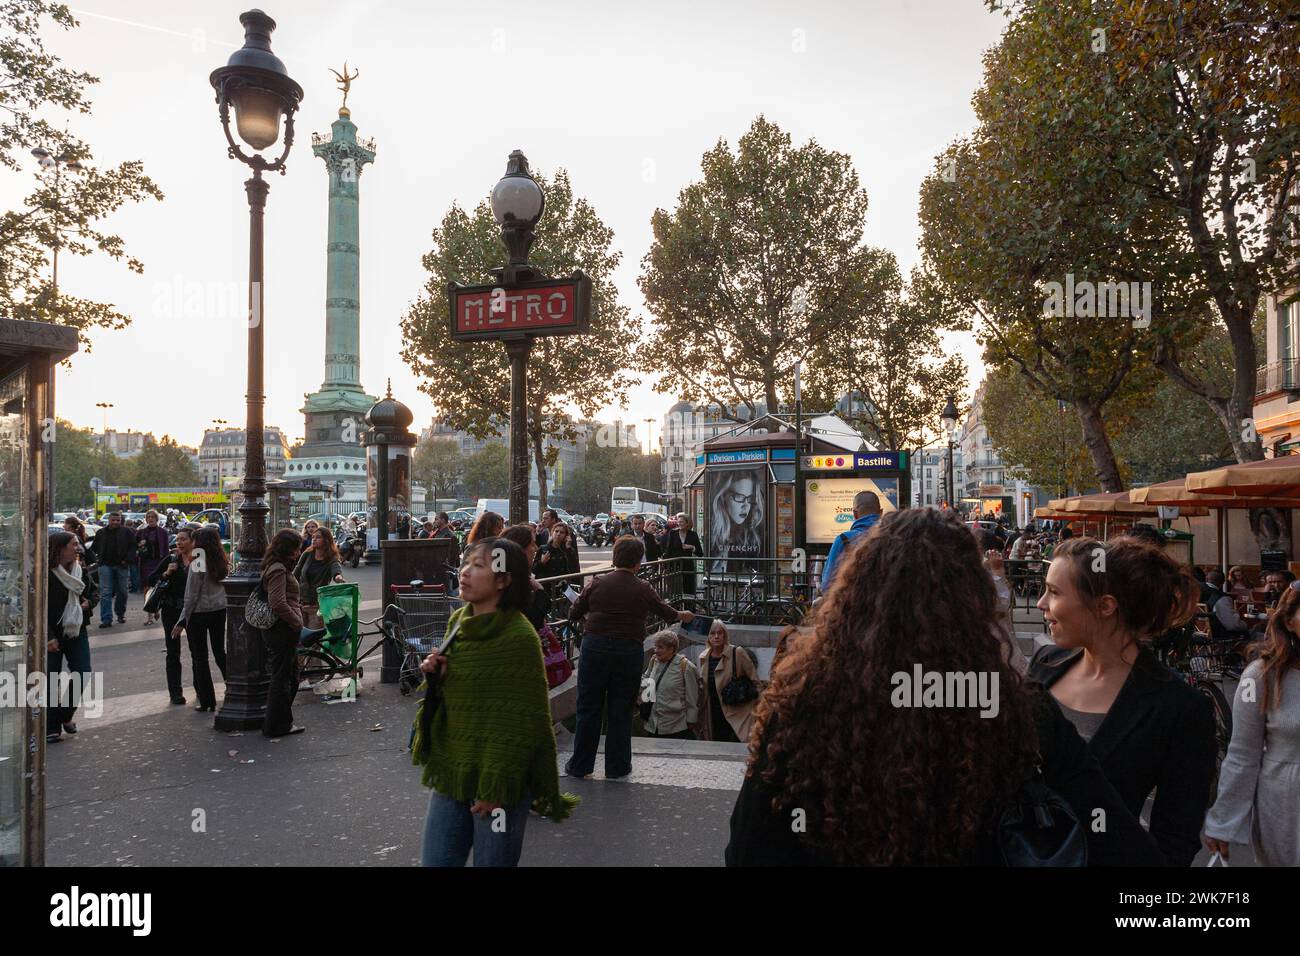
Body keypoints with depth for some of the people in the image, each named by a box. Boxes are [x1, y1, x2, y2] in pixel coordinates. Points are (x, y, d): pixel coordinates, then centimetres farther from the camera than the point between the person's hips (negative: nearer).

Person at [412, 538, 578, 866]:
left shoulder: (520, 638, -16)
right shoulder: (458, 622, 5)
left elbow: (524, 722, -14)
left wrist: (494, 787, -15)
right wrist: (436, 675, -4)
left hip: (498, 782, -6)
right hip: (450, 773, 6)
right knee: (434, 860, 12)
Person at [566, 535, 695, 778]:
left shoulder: (597, 583, -3)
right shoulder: (643, 590, -1)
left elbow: (574, 614, 3)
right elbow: (665, 611, 17)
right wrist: (682, 615, 39)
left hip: (595, 648, 0)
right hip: (629, 652, 0)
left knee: (588, 707, 10)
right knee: (621, 710, 11)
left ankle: (579, 765, 17)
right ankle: (617, 766, 19)